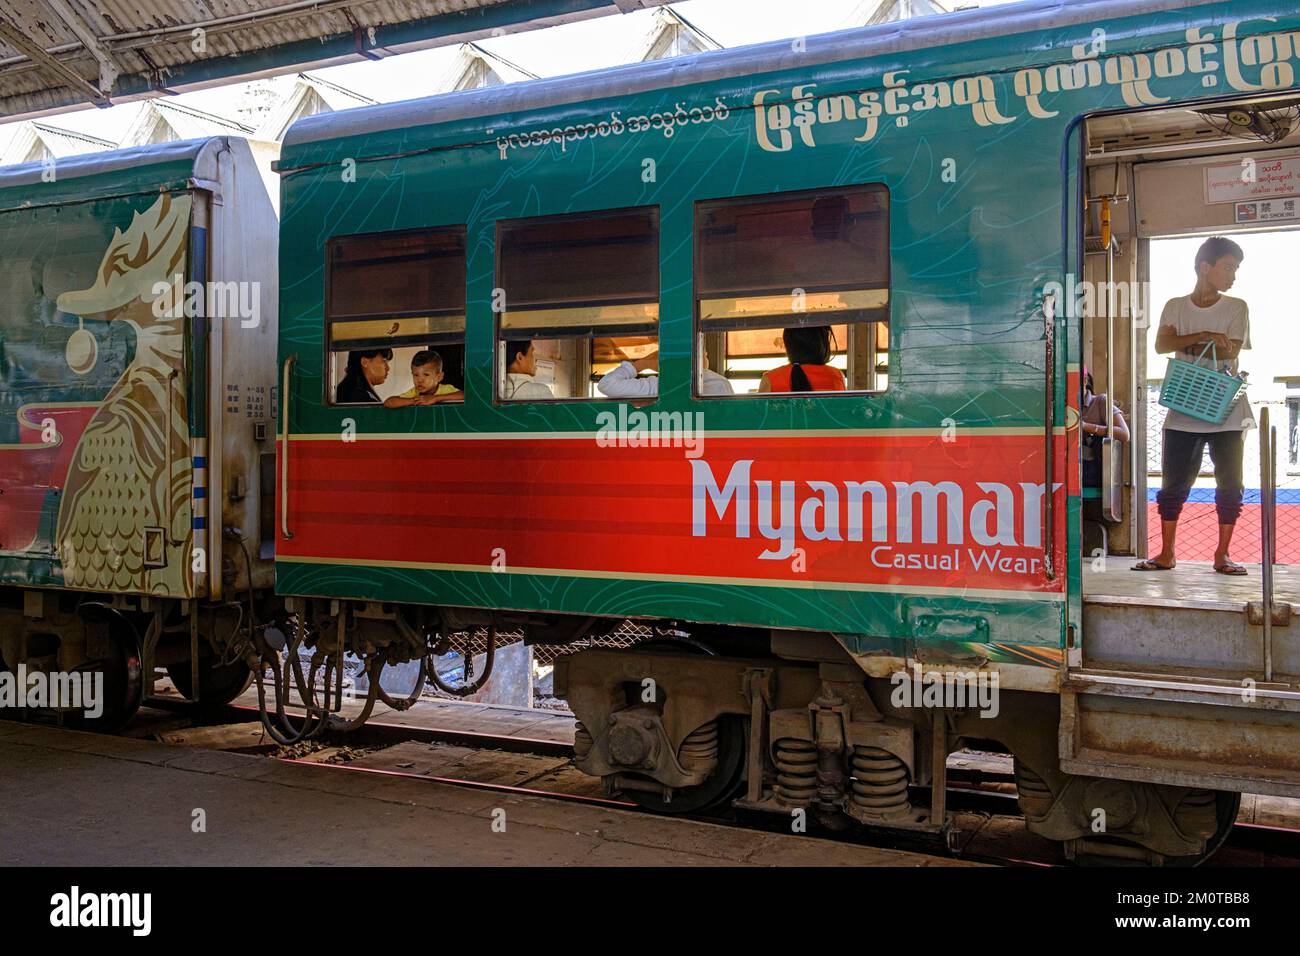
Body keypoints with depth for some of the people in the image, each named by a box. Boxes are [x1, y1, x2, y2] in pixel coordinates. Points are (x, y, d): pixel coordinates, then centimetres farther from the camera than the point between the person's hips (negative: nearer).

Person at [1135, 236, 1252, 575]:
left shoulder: (1236, 308, 6)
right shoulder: (1175, 306, 8)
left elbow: (1230, 351, -8)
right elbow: (1161, 345, -8)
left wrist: (1185, 344, -7)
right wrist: (1204, 337, -18)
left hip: (1227, 413, 0)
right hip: (1182, 412, 0)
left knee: (1230, 485, 0)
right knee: (1173, 484, 1)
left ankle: (1222, 555, 9)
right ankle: (1166, 554, 9)